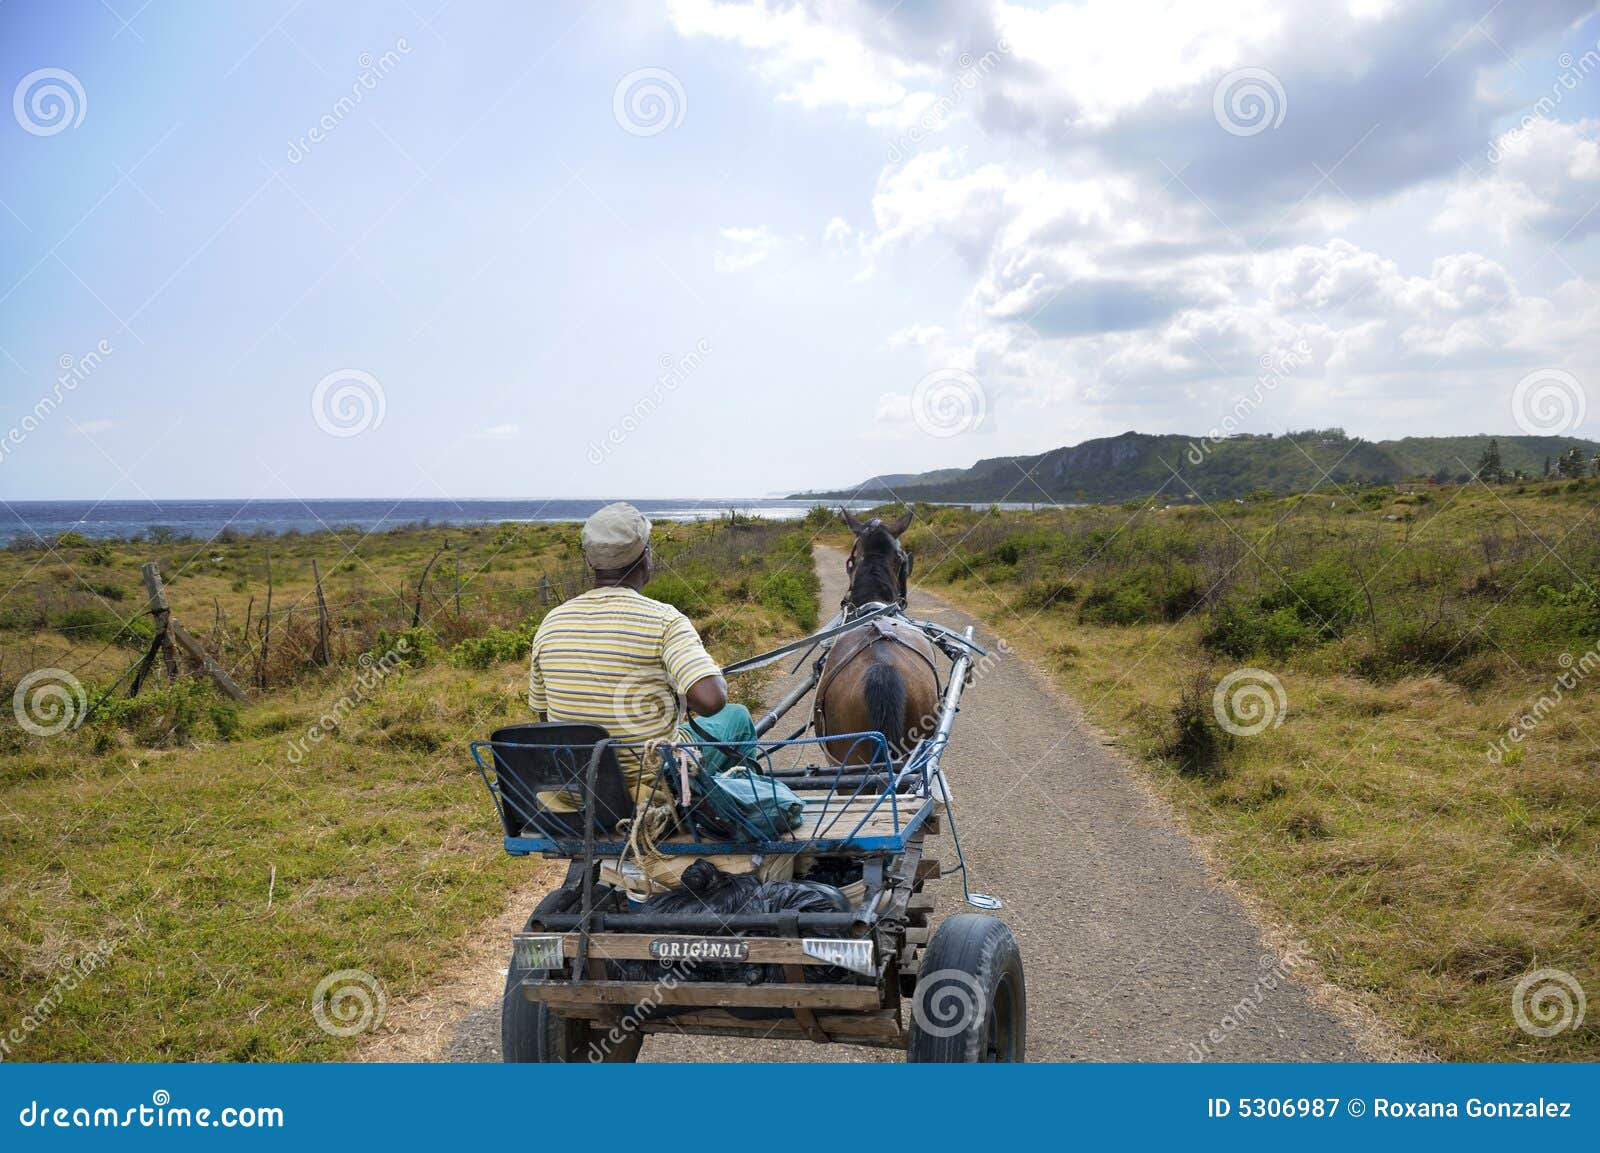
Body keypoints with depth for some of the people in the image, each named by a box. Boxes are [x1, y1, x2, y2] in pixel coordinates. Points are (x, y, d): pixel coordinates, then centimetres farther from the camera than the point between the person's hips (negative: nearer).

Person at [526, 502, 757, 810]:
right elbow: (711, 700, -29)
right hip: (652, 786, -5)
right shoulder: (663, 620, -19)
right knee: (737, 717, 22)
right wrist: (718, 676, -5)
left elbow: (544, 714, 7)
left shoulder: (551, 623, -3)